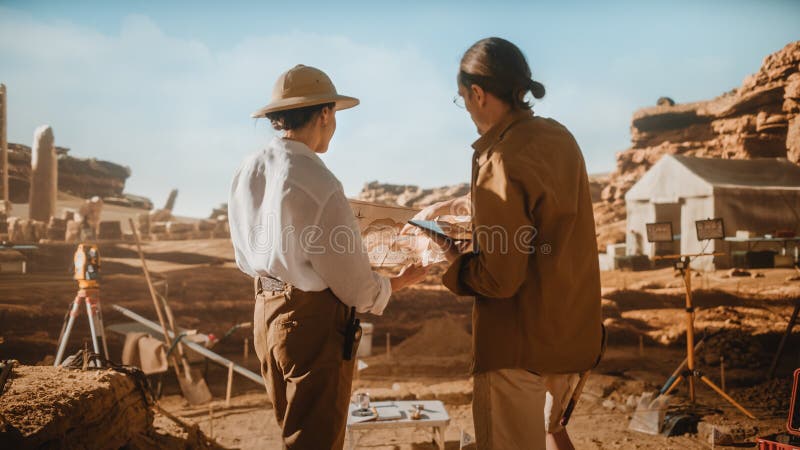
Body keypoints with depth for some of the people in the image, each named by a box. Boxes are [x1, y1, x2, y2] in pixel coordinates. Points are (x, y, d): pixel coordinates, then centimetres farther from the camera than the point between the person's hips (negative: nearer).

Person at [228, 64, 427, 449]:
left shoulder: (247, 171, 0)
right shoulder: (318, 183, -23)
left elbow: (247, 258, 11)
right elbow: (355, 287, -17)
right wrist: (400, 282, 2)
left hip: (266, 312, 8)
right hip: (314, 322, -8)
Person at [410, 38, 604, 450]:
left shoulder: (501, 162, -24)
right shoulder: (559, 137, 2)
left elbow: (499, 279, -24)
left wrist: (451, 259, -5)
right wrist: (449, 206, 24)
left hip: (521, 342, -8)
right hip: (576, 330, 8)